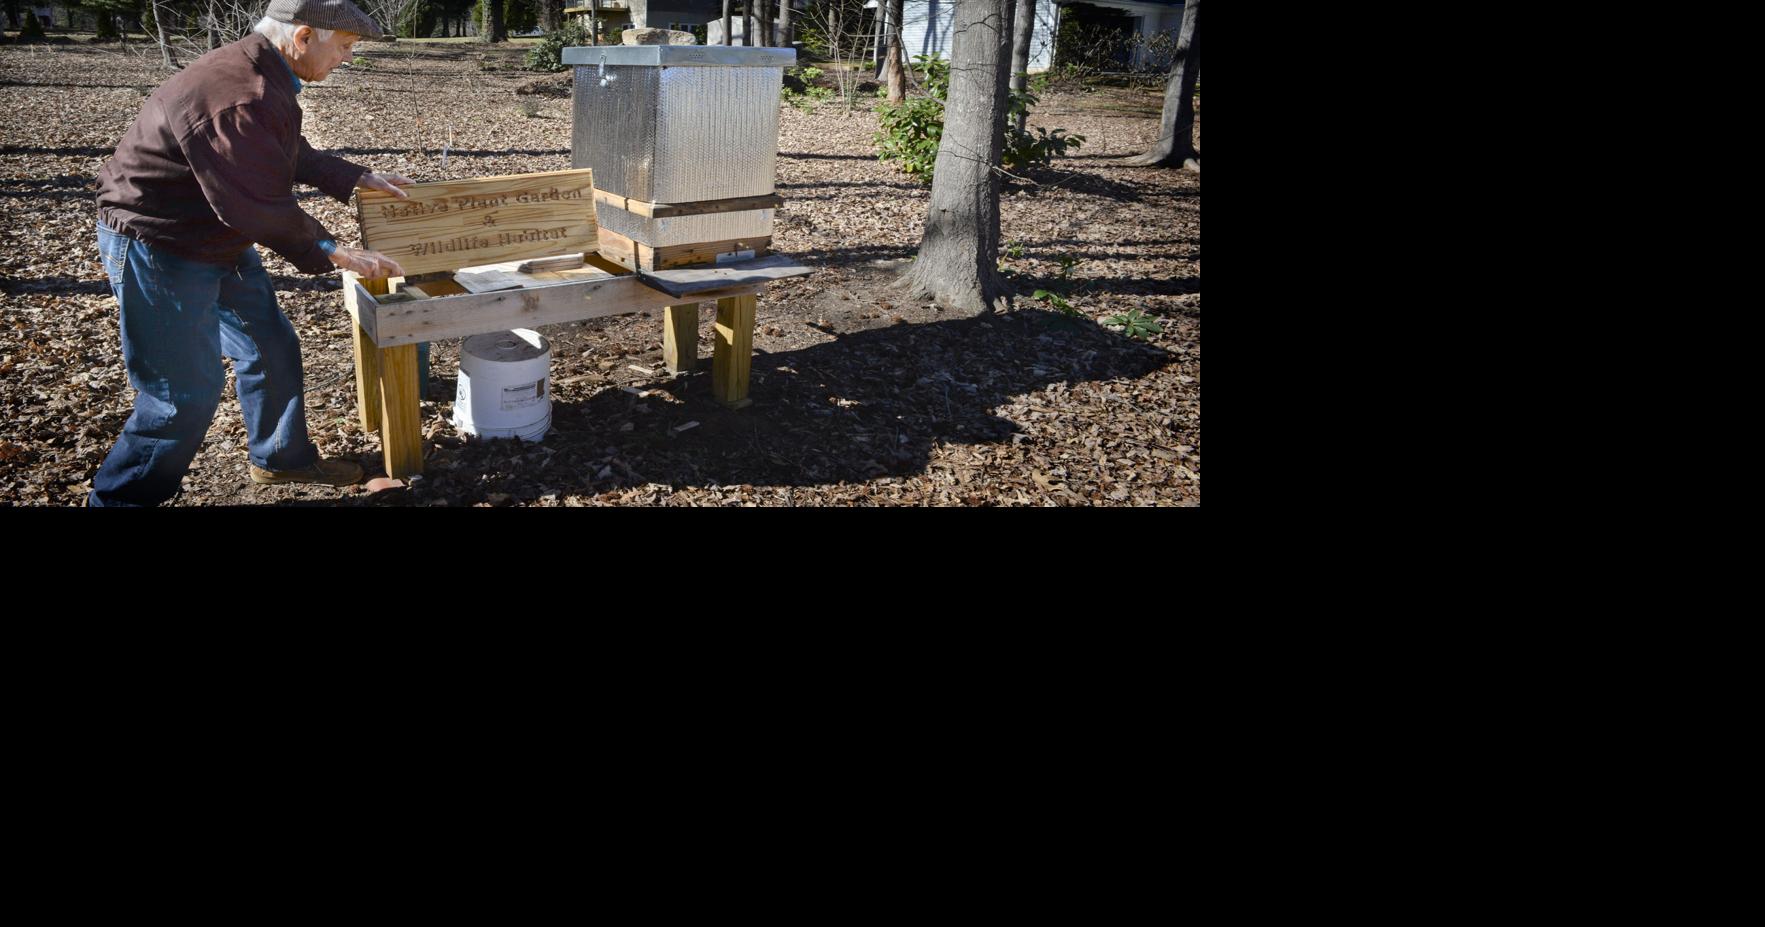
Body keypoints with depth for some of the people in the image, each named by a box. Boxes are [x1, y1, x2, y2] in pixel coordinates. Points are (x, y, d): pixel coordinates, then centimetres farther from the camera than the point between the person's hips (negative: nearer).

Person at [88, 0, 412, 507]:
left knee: (272, 348, 18)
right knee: (186, 392, -5)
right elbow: (261, 207, -28)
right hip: (158, 249, -10)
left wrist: (358, 178, 15)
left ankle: (281, 455, 37)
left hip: (219, 239, 10)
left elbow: (295, 158, 17)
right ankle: (118, 497, 13)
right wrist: (333, 253, -20)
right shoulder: (237, 100, -31)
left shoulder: (264, 76, 3)